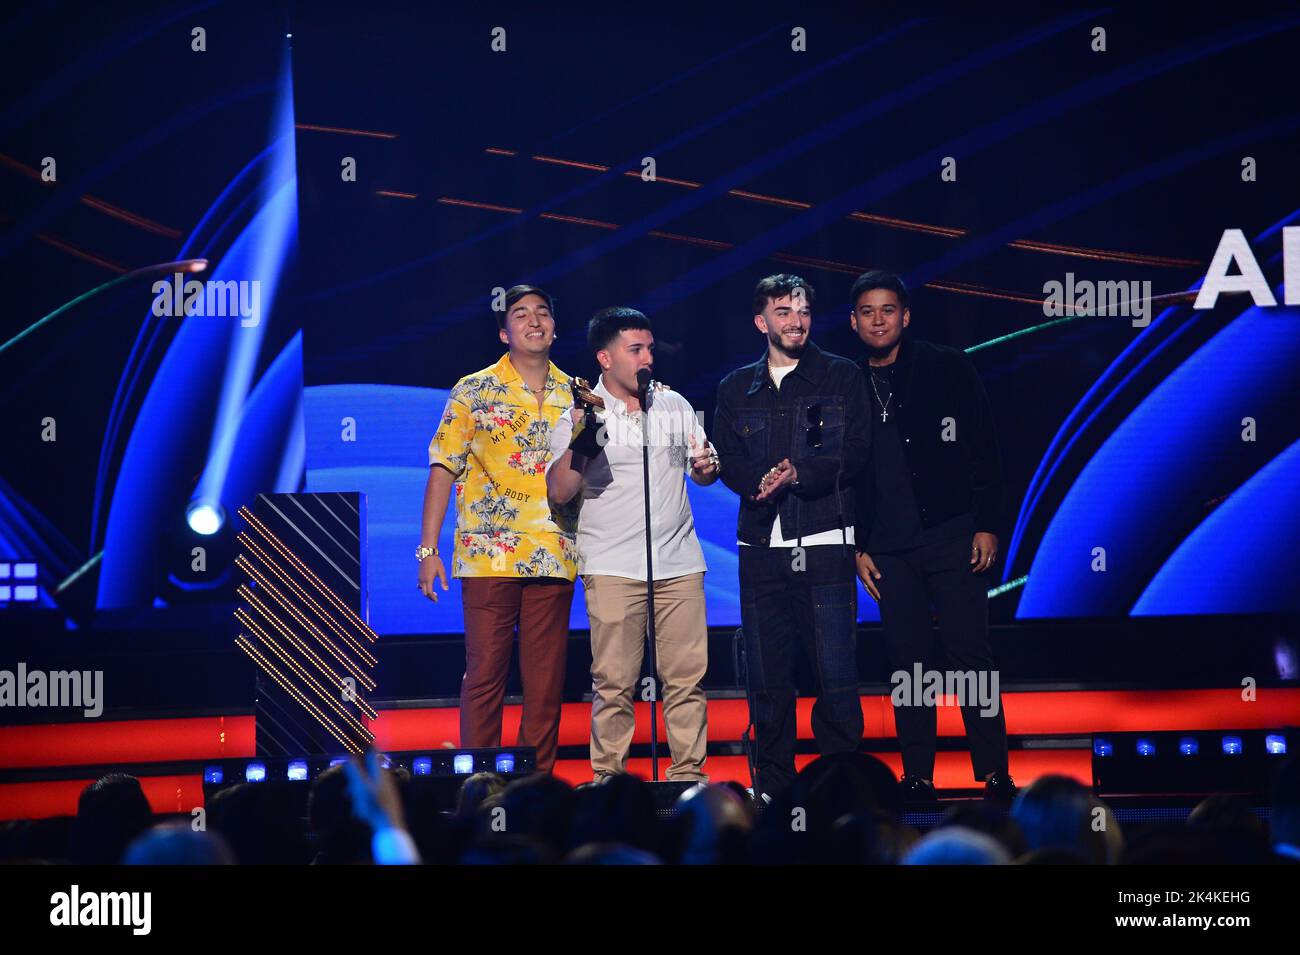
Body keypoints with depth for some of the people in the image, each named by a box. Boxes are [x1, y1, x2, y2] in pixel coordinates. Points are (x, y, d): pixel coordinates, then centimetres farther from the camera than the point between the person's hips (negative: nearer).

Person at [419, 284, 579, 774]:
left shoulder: (574, 395, 12)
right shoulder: (474, 391, 3)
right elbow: (443, 468, 1)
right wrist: (428, 549, -5)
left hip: (555, 559, 3)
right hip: (489, 557, -3)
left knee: (546, 680, 3)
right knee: (484, 673, -3)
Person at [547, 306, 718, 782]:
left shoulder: (675, 405, 12)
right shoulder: (581, 414, 2)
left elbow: (703, 471, 22)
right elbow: (558, 493, -6)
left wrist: (707, 466, -2)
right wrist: (579, 439, -20)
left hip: (679, 563, 3)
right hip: (612, 568, -3)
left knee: (687, 675, 0)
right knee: (614, 680, -5)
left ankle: (688, 773, 6)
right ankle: (608, 777, 1)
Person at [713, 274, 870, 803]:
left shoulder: (841, 376, 9)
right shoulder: (736, 388, 15)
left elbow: (854, 451, -1)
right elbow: (726, 460, 6)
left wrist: (799, 473, -14)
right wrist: (760, 481, -14)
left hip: (824, 545, -2)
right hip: (761, 547, 3)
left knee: (837, 674, -7)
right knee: (767, 676, 3)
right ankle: (771, 788, 9)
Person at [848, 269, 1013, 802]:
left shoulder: (947, 368, 2)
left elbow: (983, 452, 0)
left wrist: (987, 525, -6)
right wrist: (857, 547, 8)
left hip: (952, 537, -3)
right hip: (888, 551, 3)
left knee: (970, 655, -5)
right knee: (906, 662, 3)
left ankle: (995, 775, -2)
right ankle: (917, 778, 7)